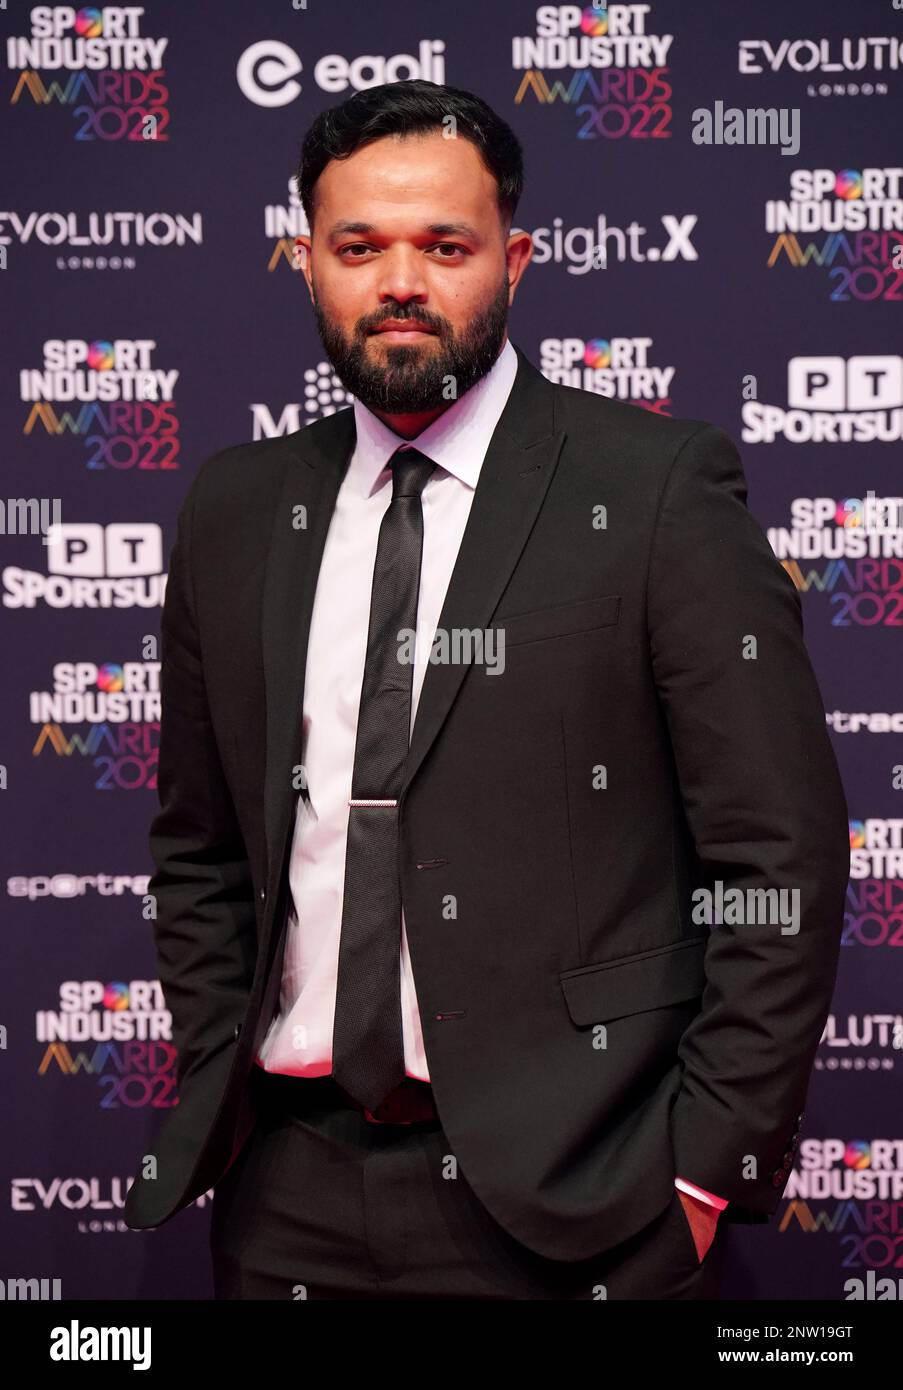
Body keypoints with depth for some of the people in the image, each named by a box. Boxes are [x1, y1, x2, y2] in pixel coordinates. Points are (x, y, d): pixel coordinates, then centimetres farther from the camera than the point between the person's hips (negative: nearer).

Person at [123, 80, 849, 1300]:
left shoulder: (658, 489, -6)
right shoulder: (236, 509, 8)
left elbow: (781, 856, -8)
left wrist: (708, 1167, -10)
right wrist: (218, 1087, 7)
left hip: (567, 1195, -4)